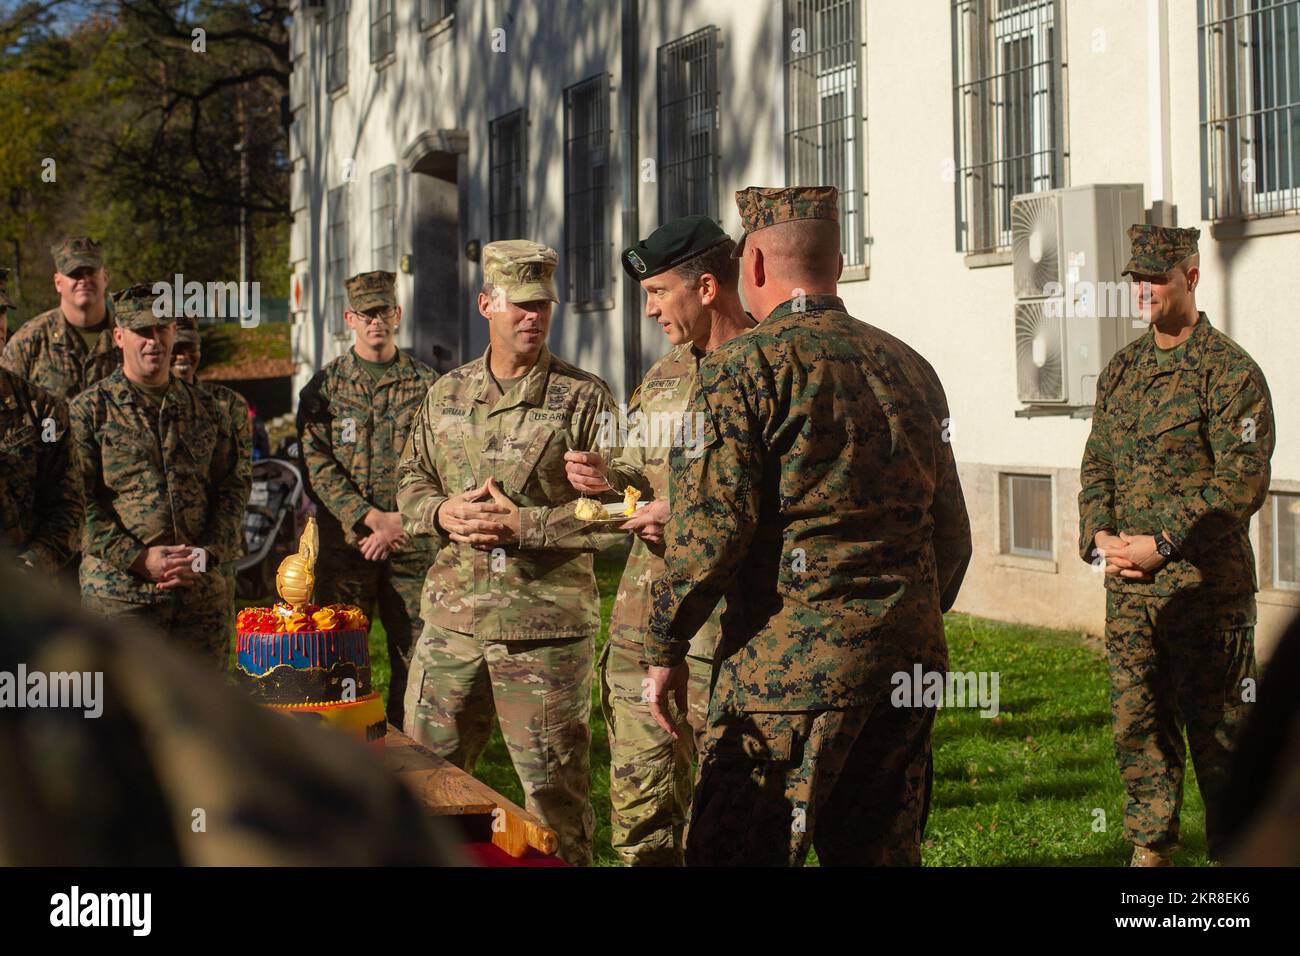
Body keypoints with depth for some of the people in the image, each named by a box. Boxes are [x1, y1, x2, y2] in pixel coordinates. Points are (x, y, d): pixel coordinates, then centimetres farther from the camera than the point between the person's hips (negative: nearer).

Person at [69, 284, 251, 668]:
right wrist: (138, 558, -14)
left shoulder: (204, 409, 14)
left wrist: (209, 552, -3)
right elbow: (80, 501, -6)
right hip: (119, 593, -4)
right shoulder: (90, 410, 1)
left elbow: (234, 487, 14)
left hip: (201, 592, 4)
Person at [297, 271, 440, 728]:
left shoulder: (428, 384, 8)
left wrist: (400, 522, -11)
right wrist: (370, 517, -14)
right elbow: (317, 465, -3)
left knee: (415, 659, 1)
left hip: (411, 544, 0)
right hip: (344, 541, 0)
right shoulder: (324, 386, 7)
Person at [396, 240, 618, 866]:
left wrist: (527, 526, -17)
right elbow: (410, 482, 18)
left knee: (554, 785, 2)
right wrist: (442, 512, -4)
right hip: (452, 617, 4)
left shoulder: (584, 398, -3)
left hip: (547, 621, -4)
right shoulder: (446, 395, 12)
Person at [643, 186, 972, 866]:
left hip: (790, 667, -7)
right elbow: (951, 530, 18)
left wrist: (665, 647, -6)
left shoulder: (744, 366, -7)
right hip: (910, 658, 7)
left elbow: (710, 526, -14)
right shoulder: (910, 368, 14)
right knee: (881, 850, 13)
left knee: (734, 853, -1)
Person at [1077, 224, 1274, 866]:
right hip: (1128, 588, 6)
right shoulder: (1121, 369, 14)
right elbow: (1096, 465, 16)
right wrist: (1100, 536, -2)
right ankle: (1150, 851, 22)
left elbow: (1242, 481, -15)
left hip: (1206, 589, -6)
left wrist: (1161, 545, -17)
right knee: (1138, 728, 11)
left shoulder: (1229, 371, -7)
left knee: (1217, 731, 1)